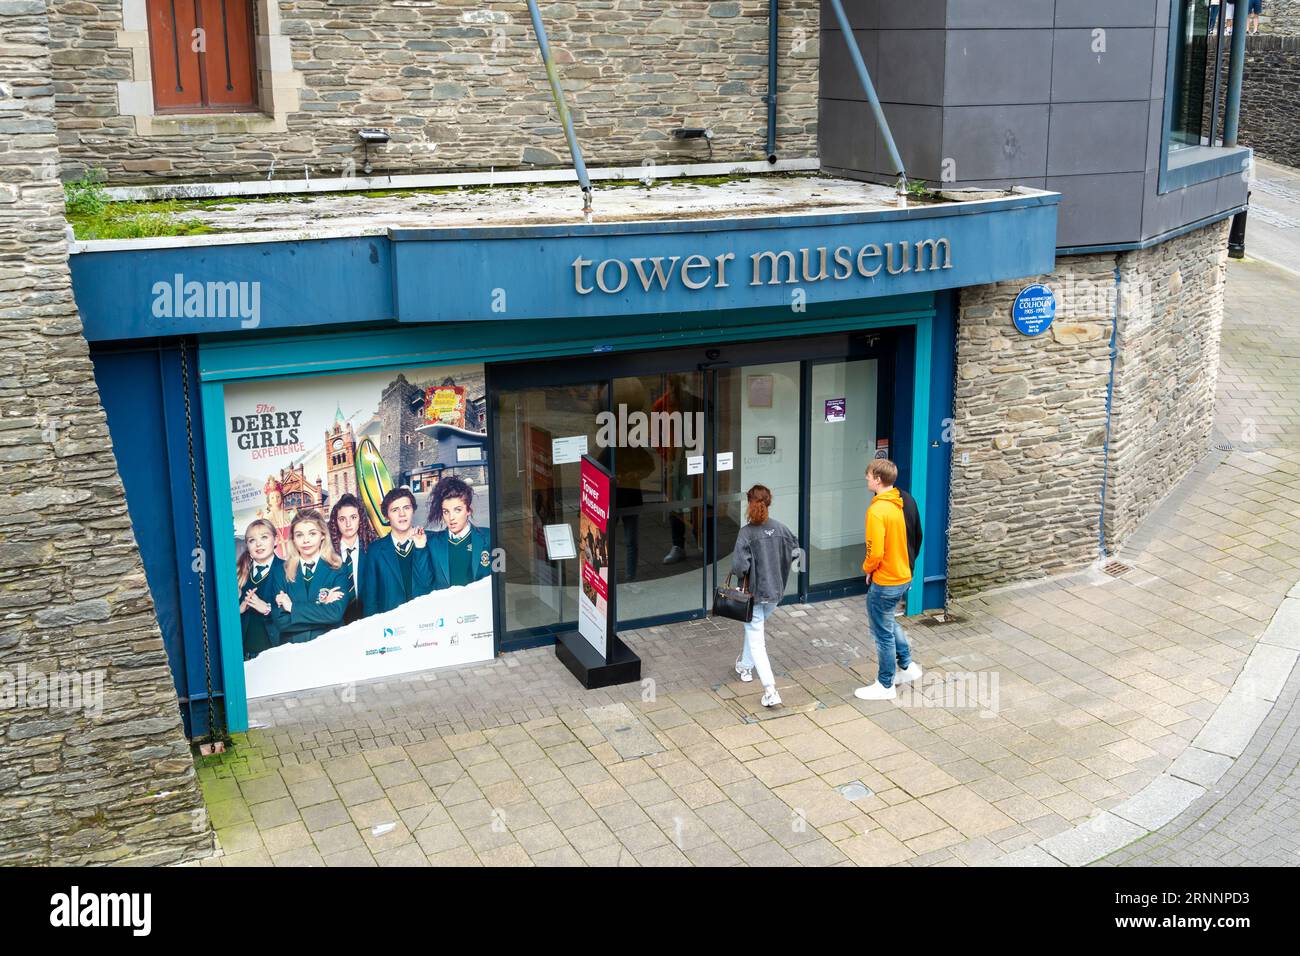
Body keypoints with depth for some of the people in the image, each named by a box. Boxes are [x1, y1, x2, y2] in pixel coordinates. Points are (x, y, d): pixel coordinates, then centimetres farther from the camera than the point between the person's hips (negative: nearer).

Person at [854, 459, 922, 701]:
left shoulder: (877, 511, -24)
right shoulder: (896, 504, 4)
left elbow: (875, 553, -26)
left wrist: (867, 569, -6)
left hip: (885, 582, -9)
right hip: (902, 576, 9)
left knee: (883, 632, 5)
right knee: (888, 623, 29)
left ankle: (886, 685, 18)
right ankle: (907, 666, 37)